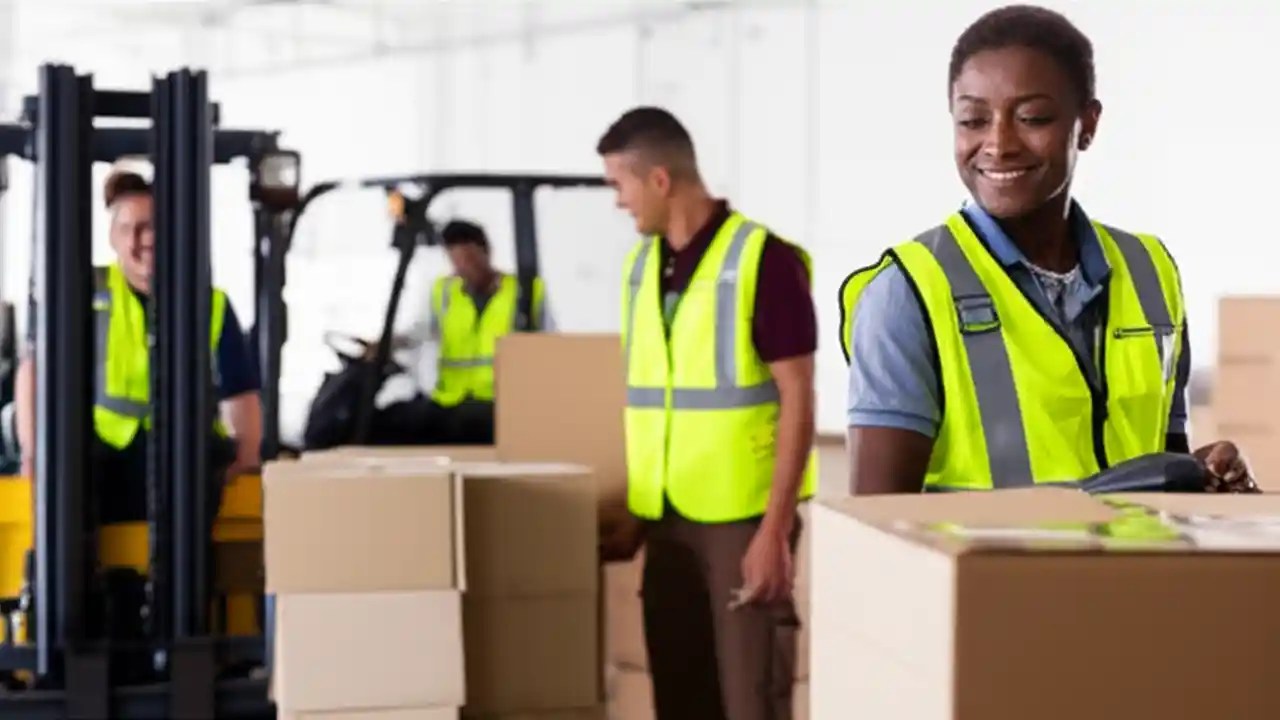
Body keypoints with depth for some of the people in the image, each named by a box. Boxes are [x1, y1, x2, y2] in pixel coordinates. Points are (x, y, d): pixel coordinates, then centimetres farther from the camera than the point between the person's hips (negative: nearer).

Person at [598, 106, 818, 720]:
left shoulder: (762, 258, -11)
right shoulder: (641, 265, 10)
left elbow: (797, 400, -13)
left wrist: (775, 527, -16)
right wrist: (631, 509, 15)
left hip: (742, 517, -7)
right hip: (666, 517, 7)